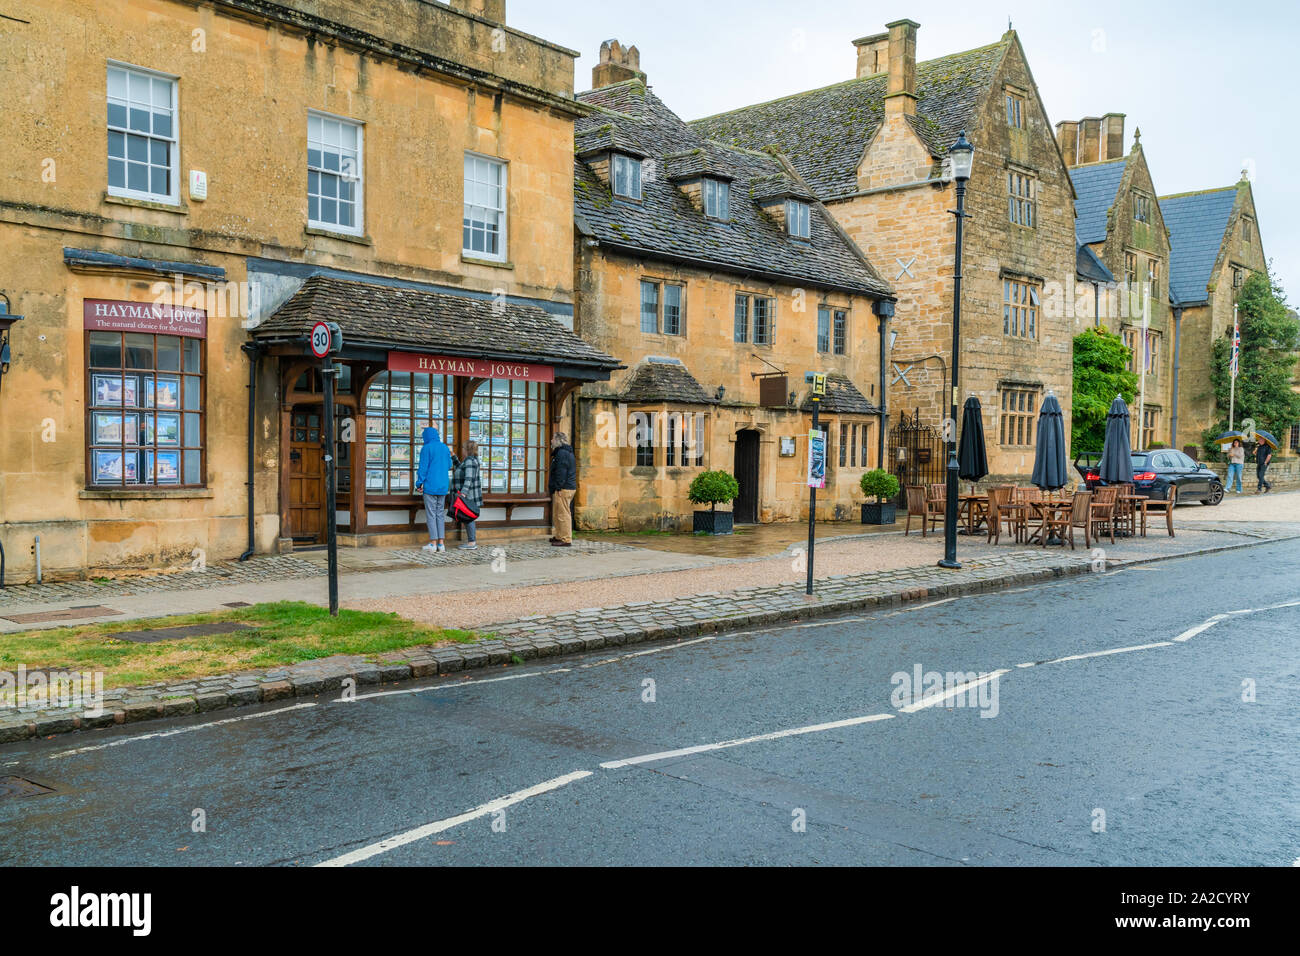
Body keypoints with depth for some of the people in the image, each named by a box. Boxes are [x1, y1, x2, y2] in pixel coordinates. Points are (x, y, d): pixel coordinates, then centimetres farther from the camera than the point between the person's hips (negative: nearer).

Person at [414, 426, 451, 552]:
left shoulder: (426, 448, -9)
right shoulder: (445, 448, 8)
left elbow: (423, 467, -12)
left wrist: (419, 484, -5)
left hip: (430, 485, -6)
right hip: (443, 486, 6)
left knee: (431, 514, -2)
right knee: (440, 514, 10)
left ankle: (433, 543, -4)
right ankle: (441, 543, 6)